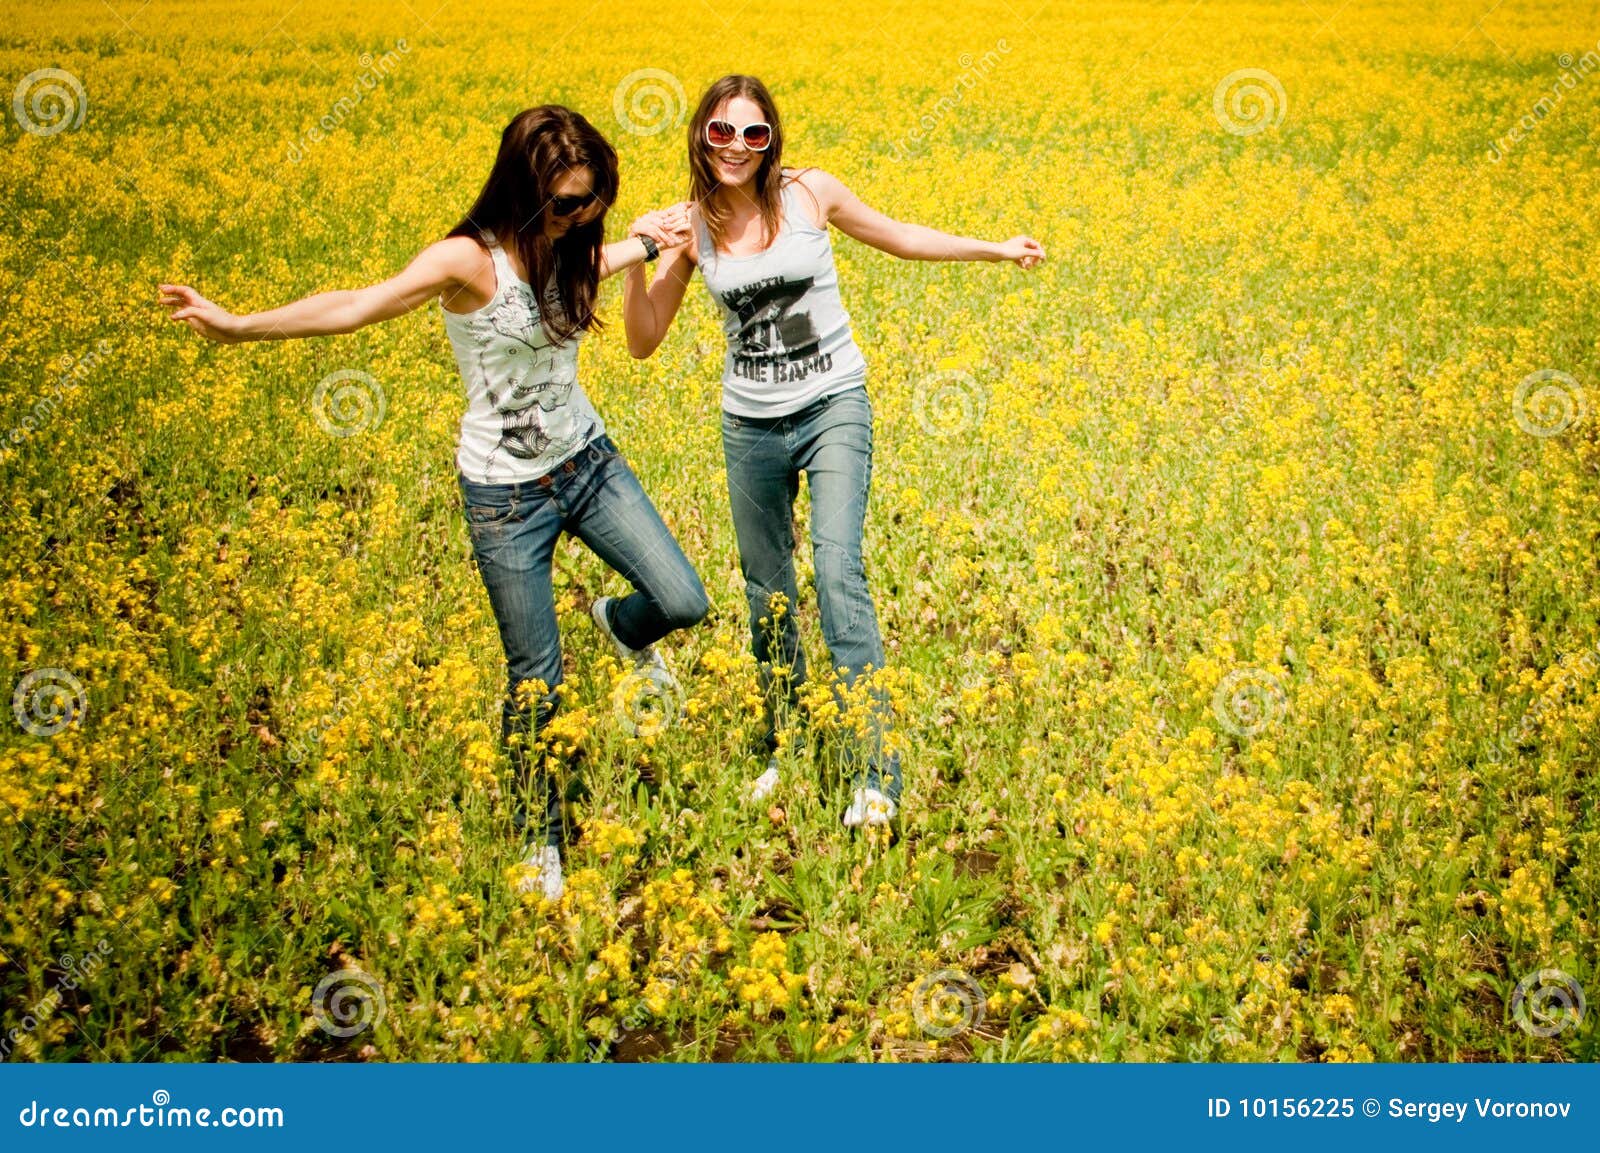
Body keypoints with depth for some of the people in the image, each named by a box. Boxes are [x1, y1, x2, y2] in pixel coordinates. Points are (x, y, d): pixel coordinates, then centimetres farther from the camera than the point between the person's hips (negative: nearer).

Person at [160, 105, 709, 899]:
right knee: (535, 679, 3)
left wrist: (648, 243, 18)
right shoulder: (467, 260, -22)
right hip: (506, 494, -5)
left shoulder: (564, 249, -2)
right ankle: (541, 841, 24)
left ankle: (620, 626, 38)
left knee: (684, 601, -1)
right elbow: (357, 305, -29)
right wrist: (239, 325, -39)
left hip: (588, 462, 6)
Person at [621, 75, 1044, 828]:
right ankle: (783, 750, 30)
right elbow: (644, 342, 0)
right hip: (750, 424, 3)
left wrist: (998, 249, 9)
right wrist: (635, 259, -16)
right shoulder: (692, 228, -1)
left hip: (833, 407, -3)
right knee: (766, 594, 11)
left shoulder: (810, 192, -6)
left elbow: (898, 238, 11)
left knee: (838, 576, -17)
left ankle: (876, 773, -15)